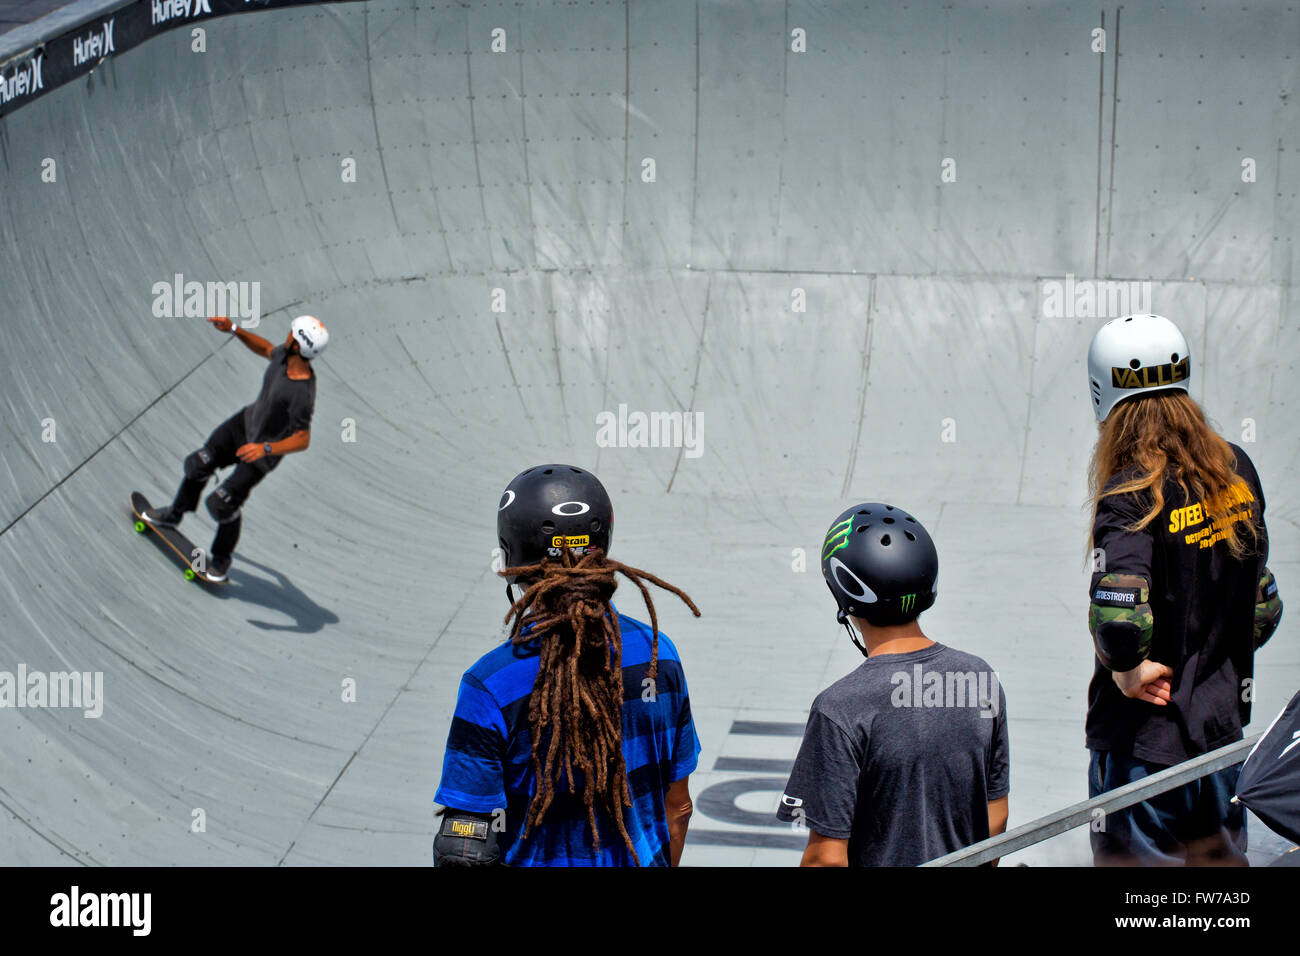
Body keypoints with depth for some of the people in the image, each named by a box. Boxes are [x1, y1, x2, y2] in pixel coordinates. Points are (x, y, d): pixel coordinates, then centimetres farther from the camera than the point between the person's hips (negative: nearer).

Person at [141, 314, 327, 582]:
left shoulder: (302, 394, -39)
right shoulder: (284, 356, -17)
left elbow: (303, 440, -31)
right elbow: (266, 349, 9)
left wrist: (266, 449, -41)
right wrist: (234, 330, 2)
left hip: (264, 455, -7)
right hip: (247, 420, 8)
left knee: (223, 504, -2)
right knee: (198, 466, 17)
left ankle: (221, 558, 27)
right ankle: (174, 514, 46)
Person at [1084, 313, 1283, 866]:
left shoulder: (1133, 494, -20)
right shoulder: (1236, 469, 1)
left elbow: (1118, 611, -33)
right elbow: (1263, 601, 10)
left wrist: (1127, 669, -15)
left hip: (1142, 733, -7)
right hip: (1223, 725, 7)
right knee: (1218, 856, 20)